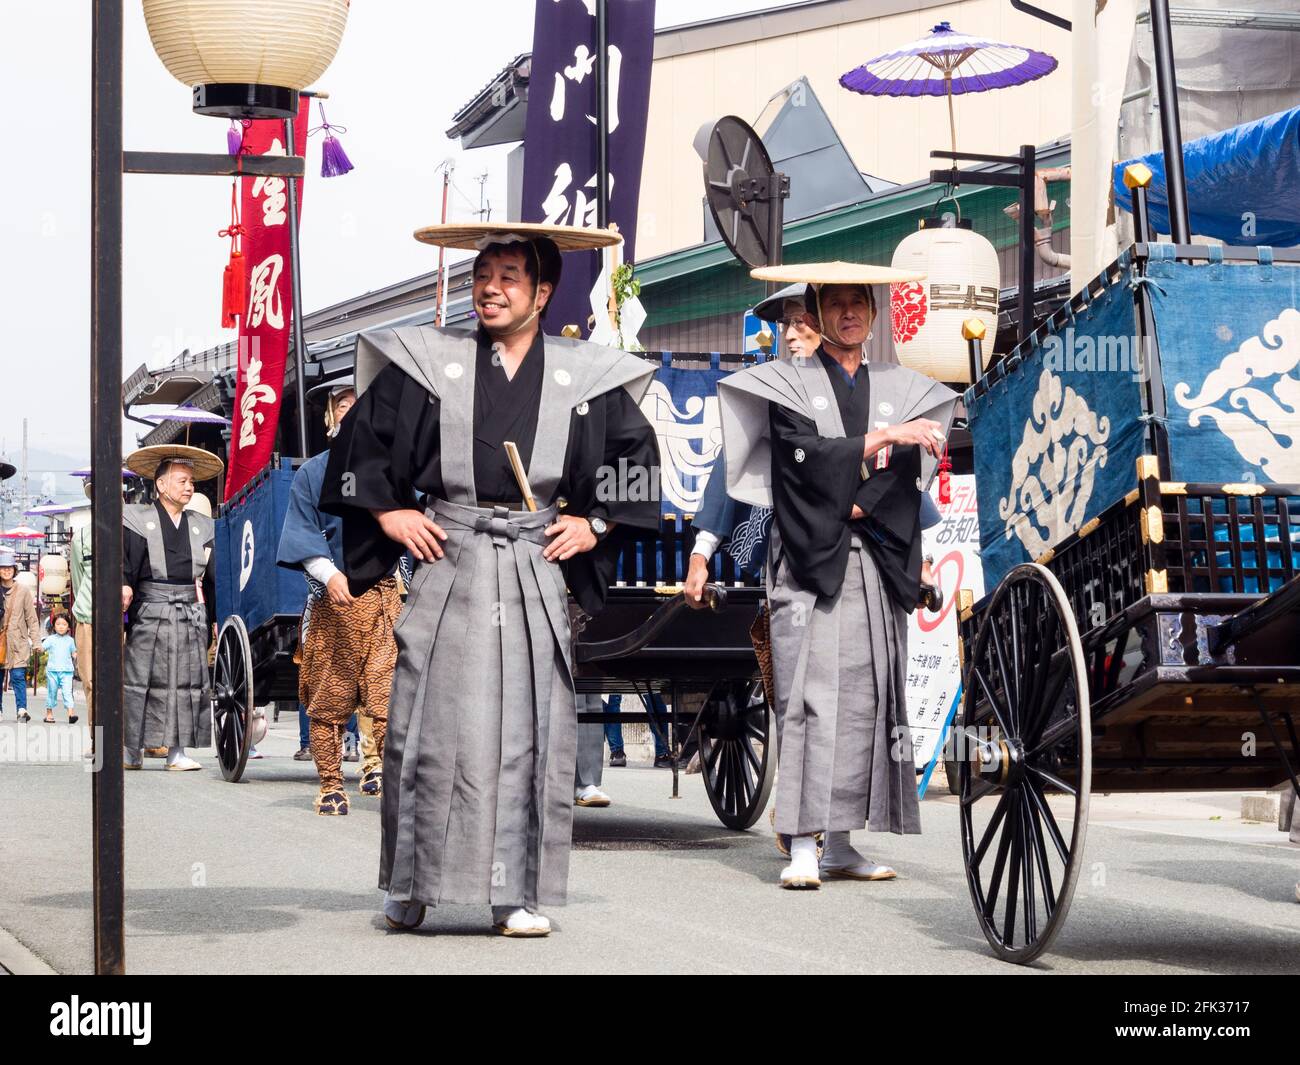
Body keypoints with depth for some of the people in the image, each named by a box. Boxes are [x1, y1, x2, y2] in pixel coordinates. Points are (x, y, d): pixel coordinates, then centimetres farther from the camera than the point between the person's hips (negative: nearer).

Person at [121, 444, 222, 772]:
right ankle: (131, 751, 0)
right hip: (149, 614, -4)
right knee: (139, 680, -4)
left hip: (192, 614, 4)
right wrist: (124, 587, -21)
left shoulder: (201, 526, 16)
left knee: (186, 682, 1)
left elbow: (211, 578, 16)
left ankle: (177, 751, 4)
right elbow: (124, 563, -4)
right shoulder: (137, 519, 3)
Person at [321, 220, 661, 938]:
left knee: (528, 730, -1)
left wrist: (596, 523, 7)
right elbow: (363, 437, 10)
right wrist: (388, 511, 2)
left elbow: (635, 453, 17)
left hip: (536, 574, 1)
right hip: (448, 566, -1)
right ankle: (411, 888, 8)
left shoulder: (583, 379, 6)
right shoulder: (428, 364, 3)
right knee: (432, 728, -1)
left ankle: (517, 895, 5)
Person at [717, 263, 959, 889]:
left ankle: (840, 844, 4)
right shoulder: (789, 385, 8)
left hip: (876, 567, 4)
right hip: (808, 560, -3)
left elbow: (908, 472, 4)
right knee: (810, 693, -12)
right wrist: (884, 437, -13)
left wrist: (857, 506, -11)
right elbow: (807, 457, -8)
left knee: (865, 698, 0)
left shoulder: (900, 390, 17)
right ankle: (802, 847, -16)